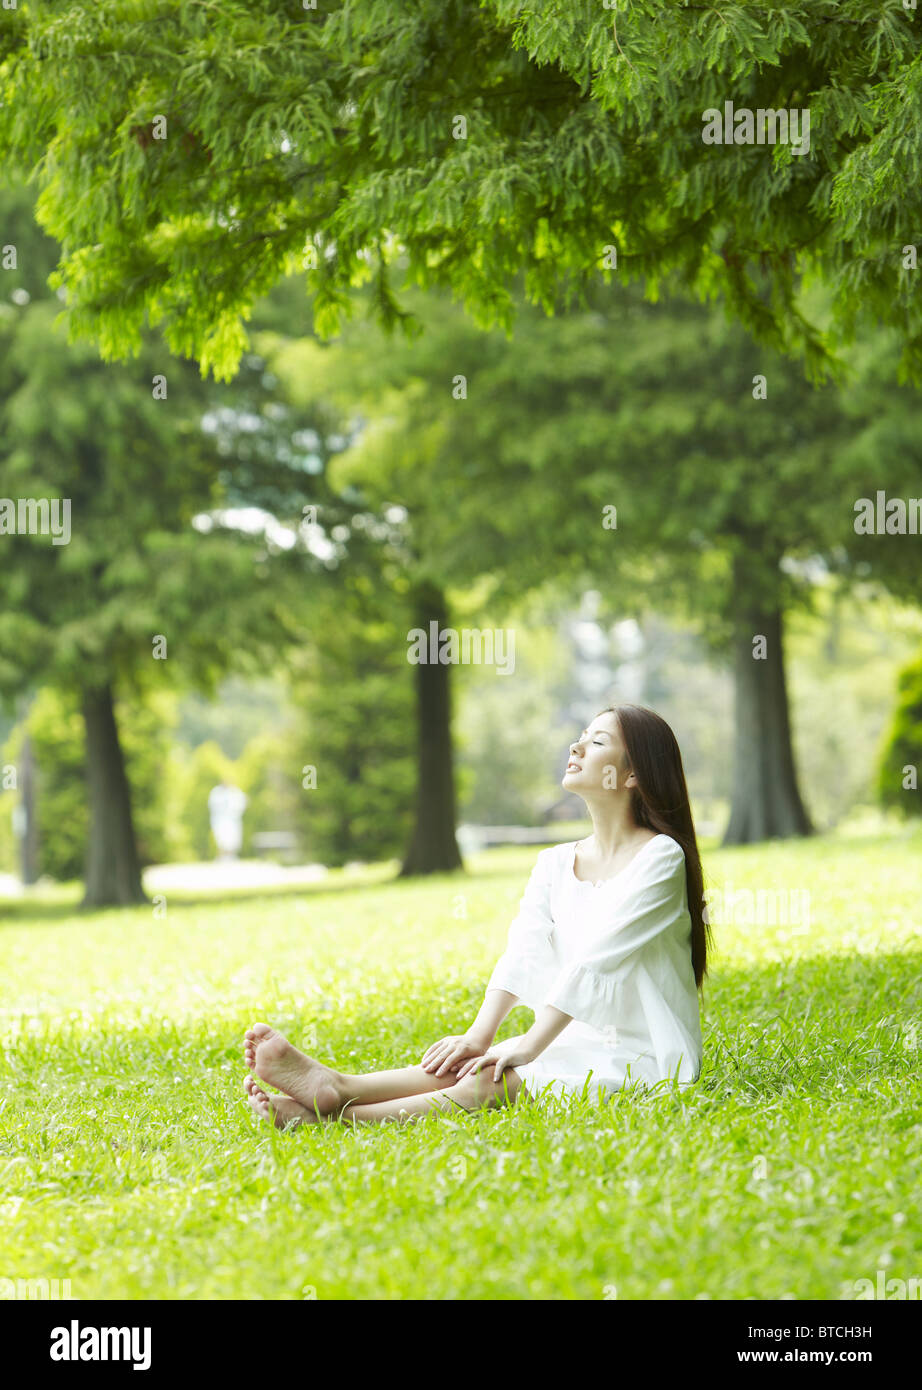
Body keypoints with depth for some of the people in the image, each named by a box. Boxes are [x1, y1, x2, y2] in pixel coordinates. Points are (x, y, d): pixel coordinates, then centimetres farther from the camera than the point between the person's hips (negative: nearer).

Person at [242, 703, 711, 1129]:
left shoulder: (660, 857, -9)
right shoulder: (554, 864, 13)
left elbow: (596, 958, -19)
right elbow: (522, 952, -2)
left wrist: (531, 1044, -27)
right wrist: (479, 1034, -18)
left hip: (646, 1059, -6)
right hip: (576, 1047, 6)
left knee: (489, 1084, -28)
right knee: (464, 1064, -21)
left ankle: (333, 1113, -39)